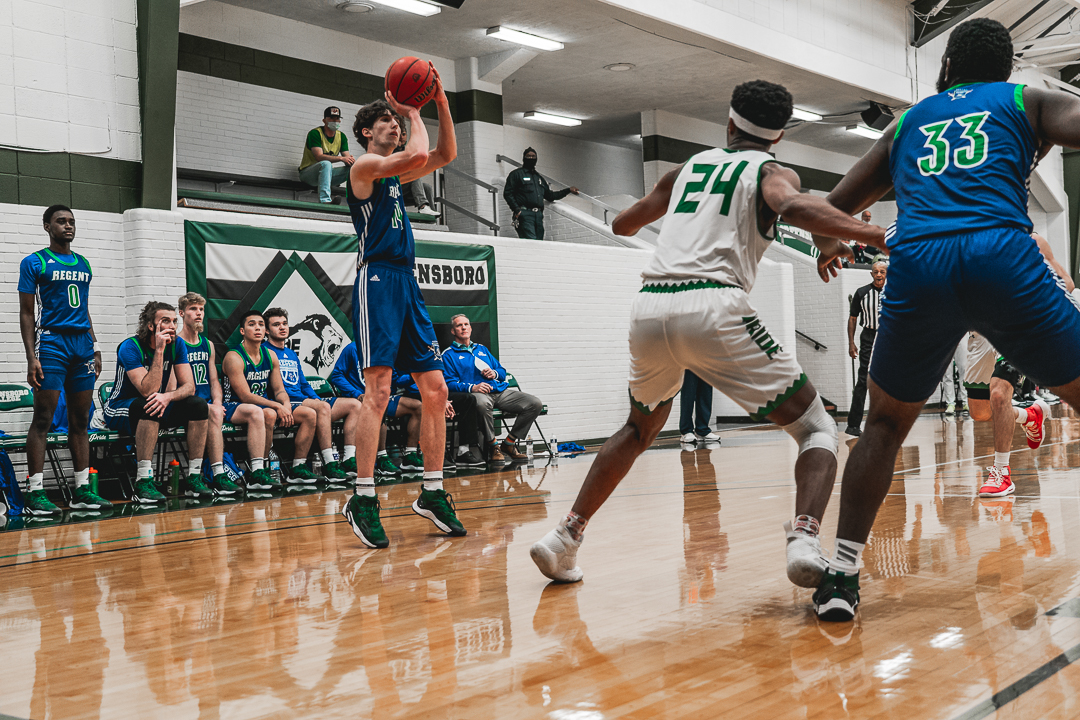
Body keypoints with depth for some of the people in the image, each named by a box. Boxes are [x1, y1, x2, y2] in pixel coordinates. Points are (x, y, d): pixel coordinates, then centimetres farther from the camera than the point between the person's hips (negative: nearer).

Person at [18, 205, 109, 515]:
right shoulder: (34, 263, -1)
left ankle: (82, 490, 11)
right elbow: (26, 313, -4)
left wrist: (95, 348, 14)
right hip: (51, 343, -6)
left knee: (80, 421, 7)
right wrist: (31, 358, -12)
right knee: (43, 419, -7)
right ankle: (35, 492, -4)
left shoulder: (83, 264, 16)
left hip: (82, 344, 6)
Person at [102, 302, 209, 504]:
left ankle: (194, 477, -14)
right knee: (149, 406, -38)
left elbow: (189, 386, -11)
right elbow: (147, 390, -33)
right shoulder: (130, 347, -22)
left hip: (154, 408, 6)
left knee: (198, 405, -17)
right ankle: (143, 483, -39)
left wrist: (168, 396, -33)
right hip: (120, 409, -6)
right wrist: (159, 351, -35)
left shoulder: (176, 345, -5)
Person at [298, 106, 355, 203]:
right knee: (326, 164, -38)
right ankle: (324, 200, -51)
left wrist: (351, 160, -27)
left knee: (353, 169, -12)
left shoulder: (341, 136, 8)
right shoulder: (315, 133, -12)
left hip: (325, 173, 6)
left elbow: (347, 157, -1)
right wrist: (341, 158, -35)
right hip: (307, 173, -6)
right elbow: (319, 157, -25)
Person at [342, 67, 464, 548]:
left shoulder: (393, 172, 23)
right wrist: (414, 113, -1)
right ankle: (363, 499, -14)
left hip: (407, 283, 9)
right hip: (377, 279, -9)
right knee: (379, 390, -16)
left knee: (435, 390, 4)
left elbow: (445, 155, 22)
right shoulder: (365, 165, -1)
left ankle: (432, 493, 11)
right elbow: (418, 154, -18)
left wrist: (441, 101, 14)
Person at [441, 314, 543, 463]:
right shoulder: (449, 354, 12)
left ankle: (509, 443, -3)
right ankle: (493, 445, -22)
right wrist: (472, 387, -19)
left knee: (535, 403, -14)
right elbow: (449, 382, -2)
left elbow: (502, 371, 29)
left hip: (500, 391, 6)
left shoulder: (482, 349, 30)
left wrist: (494, 373, 3)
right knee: (482, 403, -45)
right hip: (476, 393, -6)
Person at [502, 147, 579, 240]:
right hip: (524, 214, -6)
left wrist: (568, 190, 27)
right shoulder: (516, 174, 9)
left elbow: (550, 196, 32)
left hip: (538, 215, 6)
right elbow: (507, 194, 1)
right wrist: (517, 210, -12)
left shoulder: (540, 177, 28)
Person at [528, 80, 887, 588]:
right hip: (713, 306, -5)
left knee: (640, 429, 31)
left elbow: (623, 224, 38)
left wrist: (662, 211, 60)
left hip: (649, 306, 5)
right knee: (816, 428, 6)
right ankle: (804, 539, -20)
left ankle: (565, 537, 27)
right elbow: (793, 206, -13)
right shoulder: (771, 173, 12)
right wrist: (877, 236, -19)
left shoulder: (688, 167, 27)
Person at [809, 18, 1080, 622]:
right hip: (1003, 259, -2)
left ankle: (842, 573, 10)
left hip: (917, 267, 2)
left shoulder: (907, 123, 30)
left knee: (886, 425, 20)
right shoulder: (1029, 101, 22)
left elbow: (834, 209, 33)